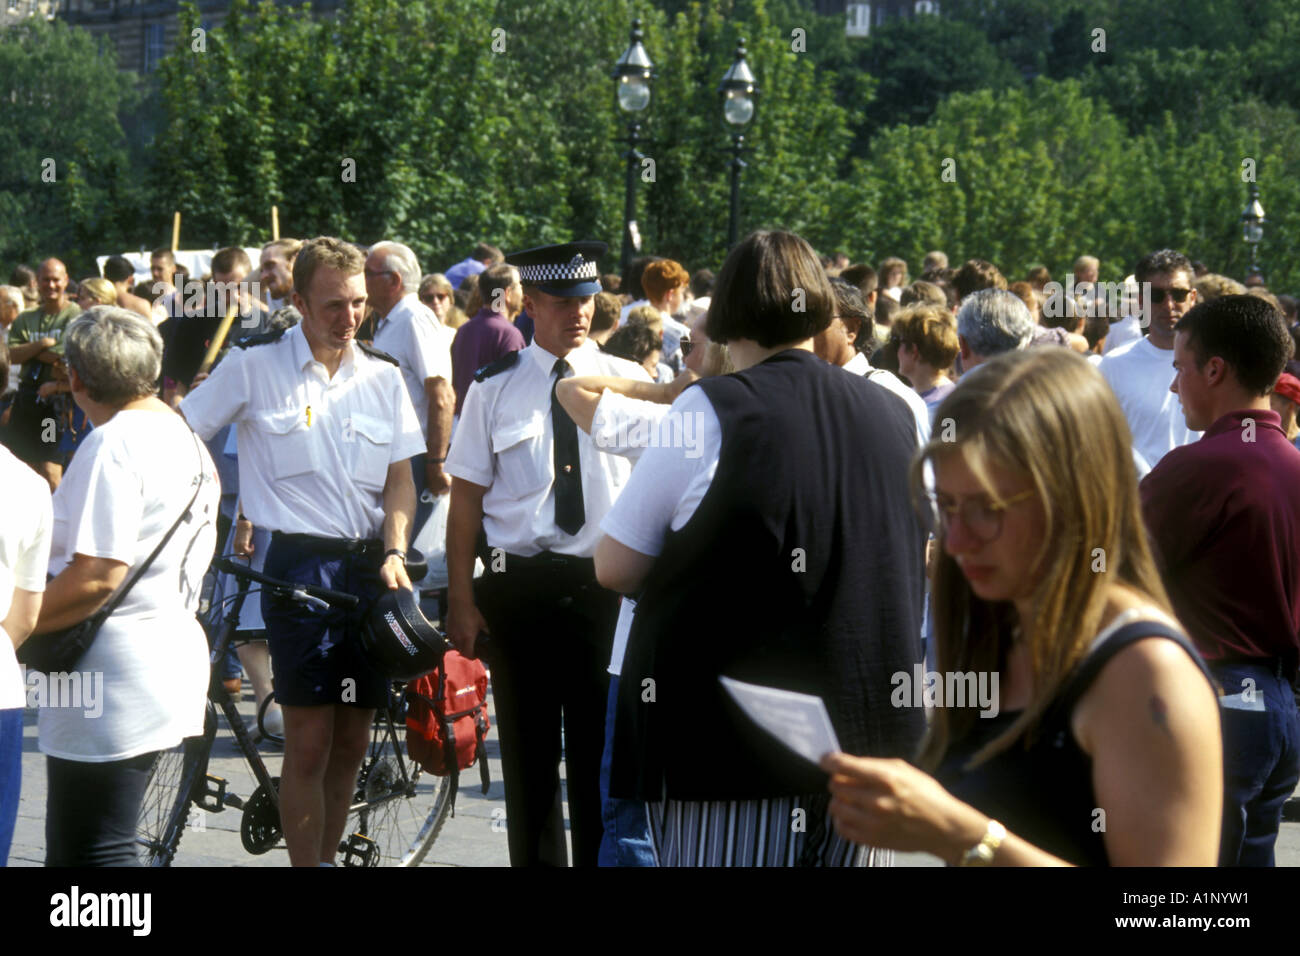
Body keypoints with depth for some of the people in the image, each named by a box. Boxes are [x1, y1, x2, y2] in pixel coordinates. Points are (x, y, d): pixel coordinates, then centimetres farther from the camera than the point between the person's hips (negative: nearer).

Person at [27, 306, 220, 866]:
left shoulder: (113, 445, -15)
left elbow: (97, 574, -23)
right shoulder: (189, 442, 14)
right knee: (97, 848, 16)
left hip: (114, 687, -10)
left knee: (90, 855, -6)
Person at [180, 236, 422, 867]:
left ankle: (326, 857, 21)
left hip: (371, 565, 4)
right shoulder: (254, 364, -2)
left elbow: (400, 478, 11)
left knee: (352, 739, 8)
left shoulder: (382, 376, 10)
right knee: (309, 740, -9)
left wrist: (394, 553, -5)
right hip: (300, 562, -4)